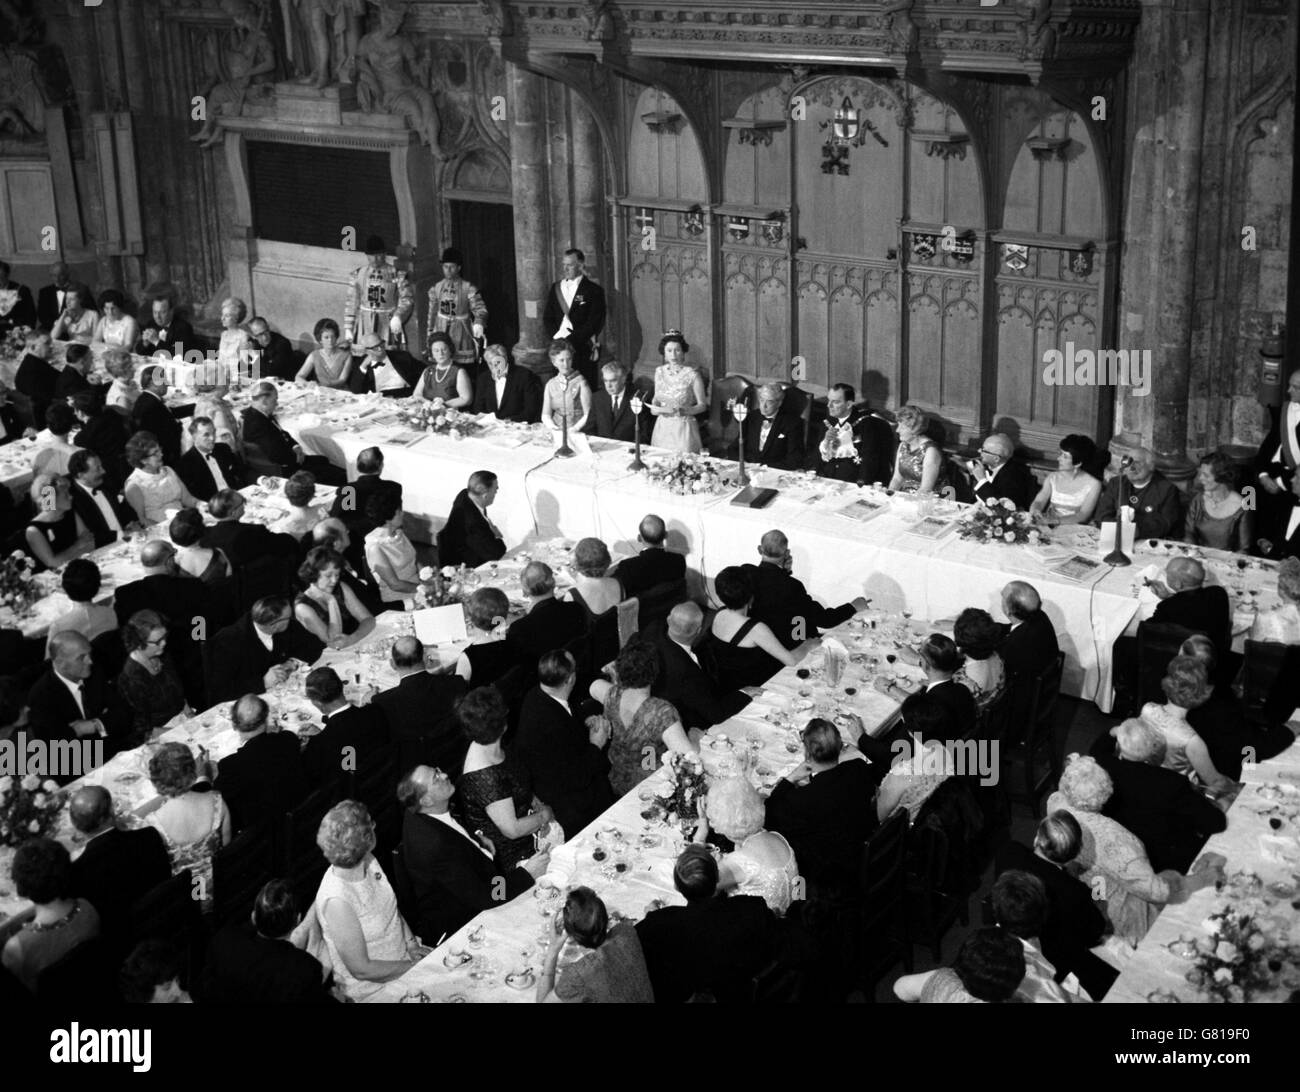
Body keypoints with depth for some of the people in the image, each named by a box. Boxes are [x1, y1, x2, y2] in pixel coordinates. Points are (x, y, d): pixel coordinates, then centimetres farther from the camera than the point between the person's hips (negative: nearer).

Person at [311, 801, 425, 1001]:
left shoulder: (368, 863, -5)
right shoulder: (337, 900, -27)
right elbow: (361, 969, -20)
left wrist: (412, 944, -1)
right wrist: (418, 968, -18)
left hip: (404, 959, 7)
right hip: (374, 989, -7)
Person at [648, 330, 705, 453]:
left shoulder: (692, 374, -9)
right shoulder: (659, 372, 5)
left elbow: (702, 405, -5)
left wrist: (686, 410, -21)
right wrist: (655, 408, -2)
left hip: (684, 428, -4)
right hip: (663, 427, 4)